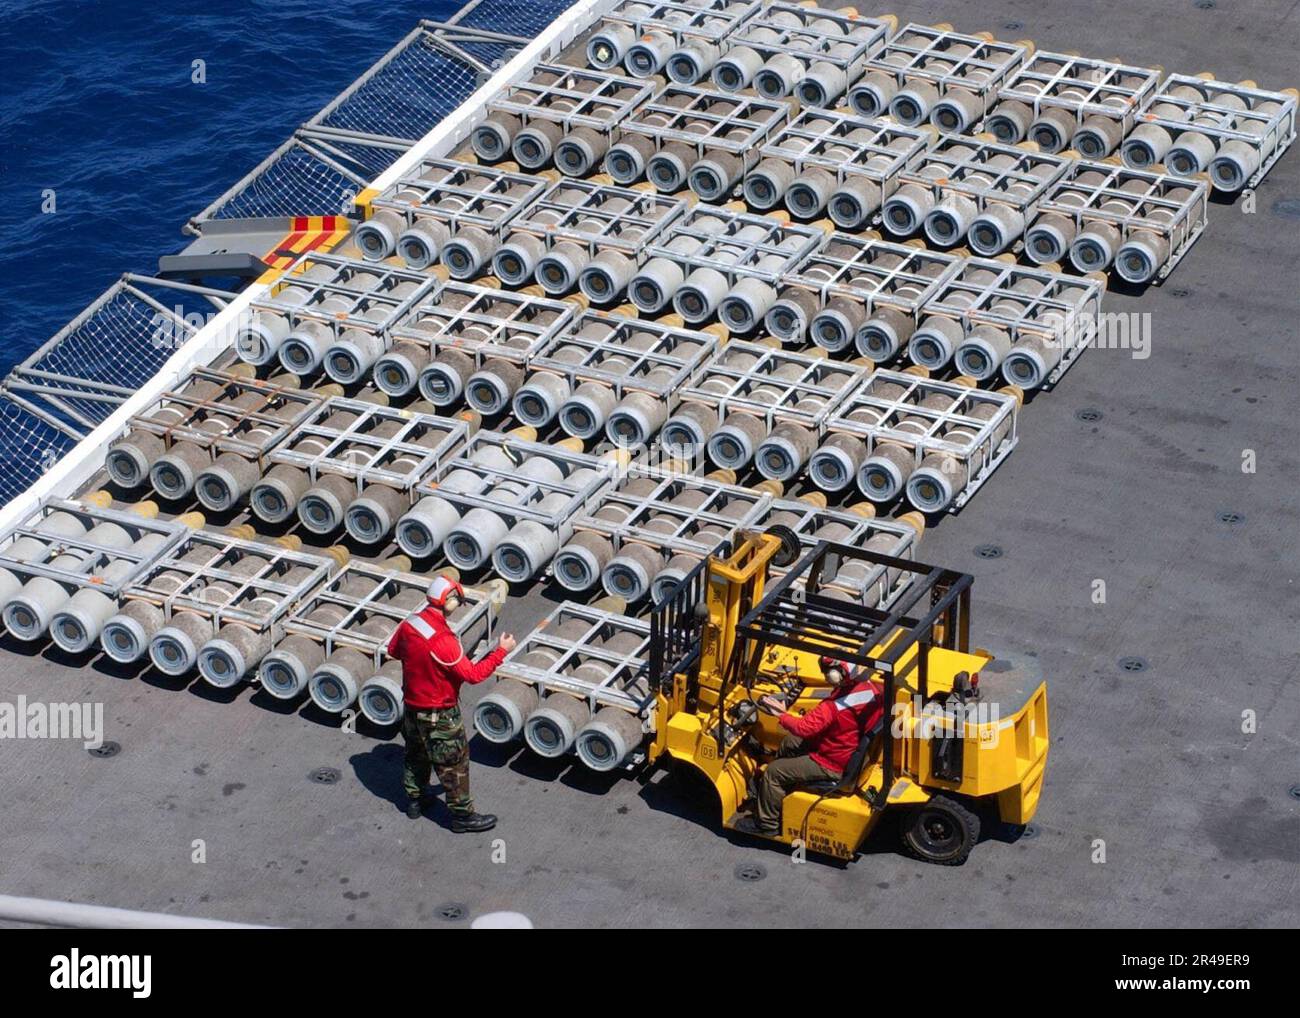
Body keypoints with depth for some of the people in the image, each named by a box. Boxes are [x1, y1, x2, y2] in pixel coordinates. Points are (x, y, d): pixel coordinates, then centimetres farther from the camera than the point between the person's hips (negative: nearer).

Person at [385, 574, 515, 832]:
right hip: (440, 716, -7)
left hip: (412, 707, 7)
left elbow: (393, 650, 10)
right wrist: (501, 651, -19)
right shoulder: (443, 641, -33)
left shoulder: (409, 625, -10)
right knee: (454, 765, 10)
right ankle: (462, 815, 22)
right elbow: (473, 674, -27)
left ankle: (414, 800, 44)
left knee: (417, 756, 28)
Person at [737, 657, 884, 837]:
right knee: (789, 743, 25)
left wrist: (782, 715, -14)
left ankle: (766, 825, 18)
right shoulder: (871, 687, -10)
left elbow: (803, 728, -31)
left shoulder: (833, 707, -35)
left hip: (832, 766, -9)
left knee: (772, 771, 1)